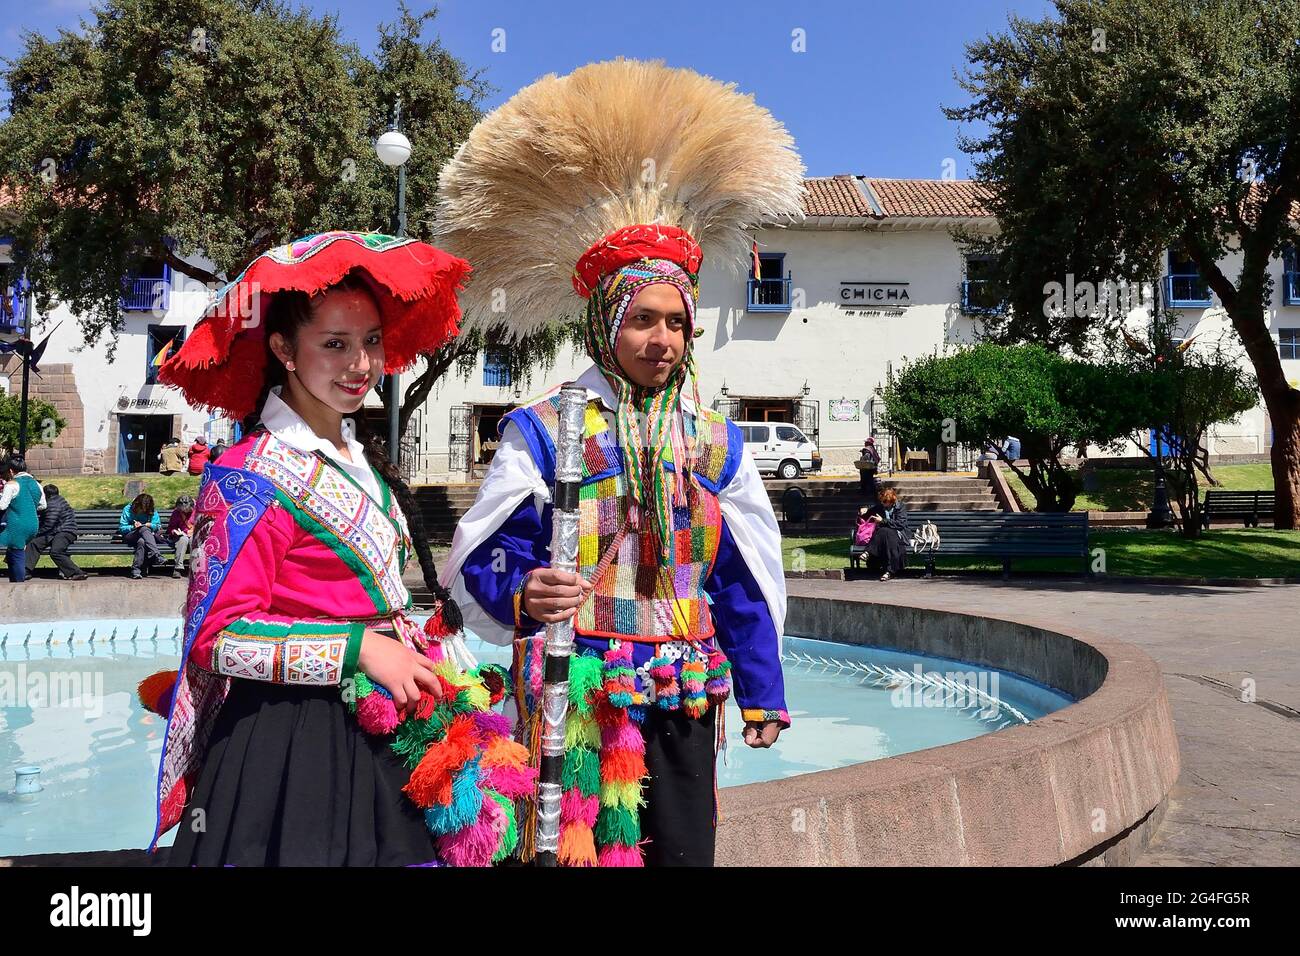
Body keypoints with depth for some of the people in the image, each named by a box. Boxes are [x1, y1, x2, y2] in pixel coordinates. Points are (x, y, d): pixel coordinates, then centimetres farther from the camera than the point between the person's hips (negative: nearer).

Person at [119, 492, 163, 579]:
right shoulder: (128, 510, 2)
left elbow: (158, 526, 7)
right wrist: (133, 527, -16)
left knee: (141, 541, -37)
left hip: (148, 536, 2)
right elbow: (121, 528, 0)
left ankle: (136, 570, -42)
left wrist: (150, 525, -11)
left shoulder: (153, 512, 7)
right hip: (130, 537, -2)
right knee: (144, 529, -35)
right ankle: (156, 555, -51)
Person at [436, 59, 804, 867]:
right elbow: (481, 560, -5)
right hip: (573, 697, -3)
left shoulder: (716, 442, 7)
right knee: (574, 847, 2)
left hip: (684, 701, 3)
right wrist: (521, 596, -26)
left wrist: (763, 694, 12)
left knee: (685, 851, 7)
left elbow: (745, 583, 11)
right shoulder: (543, 429, -4)